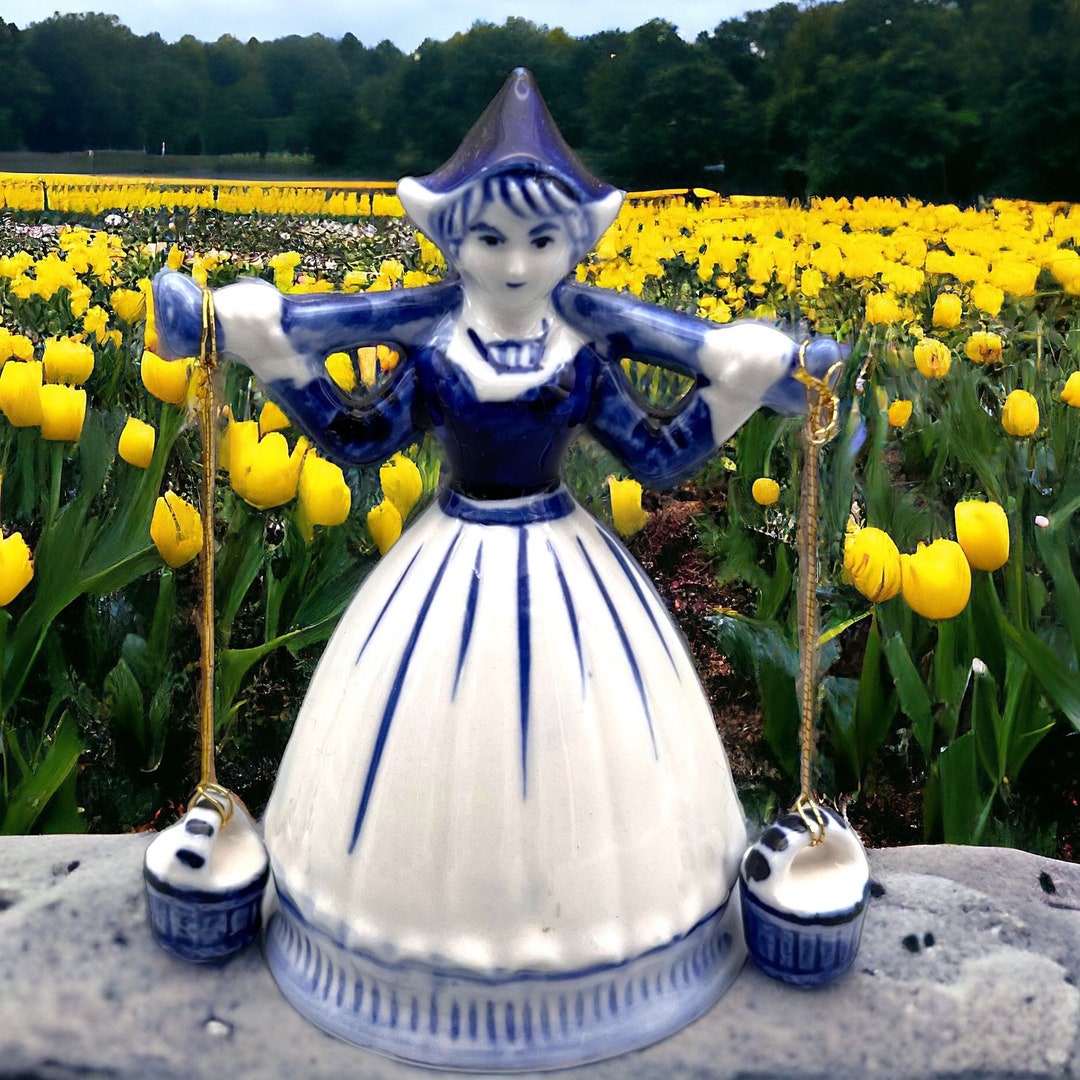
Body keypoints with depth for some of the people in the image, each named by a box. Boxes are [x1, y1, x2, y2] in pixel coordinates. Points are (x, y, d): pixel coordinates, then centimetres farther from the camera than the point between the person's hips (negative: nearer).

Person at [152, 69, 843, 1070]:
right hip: (451, 570, 0)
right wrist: (276, 361, -9)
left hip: (566, 571, 0)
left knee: (583, 745, 8)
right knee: (434, 746, 7)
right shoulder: (428, 358, -8)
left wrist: (731, 393, -12)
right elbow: (359, 441, 0)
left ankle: (582, 922, 34)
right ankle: (433, 943, 32)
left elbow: (657, 459, 0)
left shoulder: (586, 359, -6)